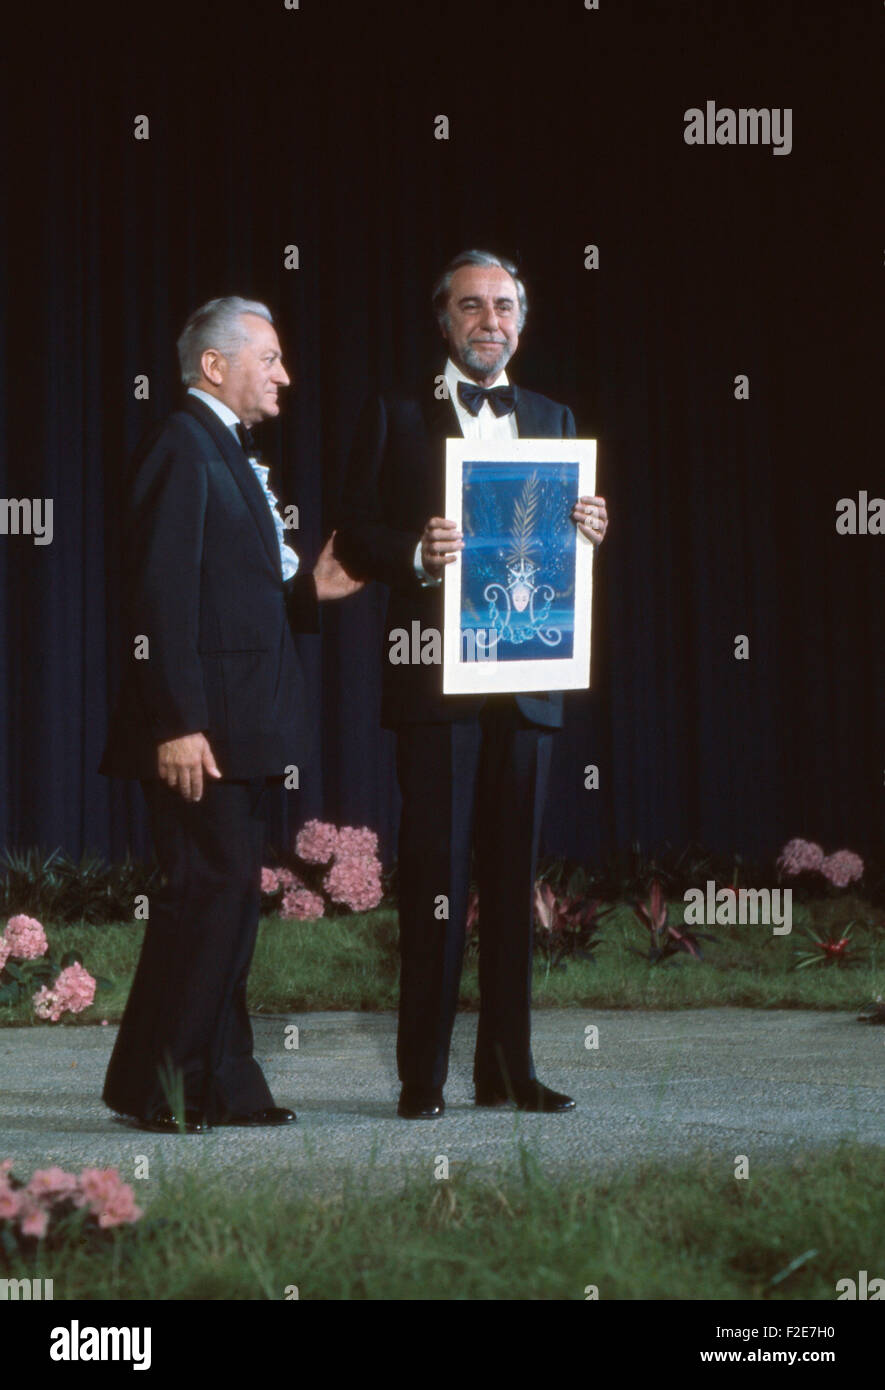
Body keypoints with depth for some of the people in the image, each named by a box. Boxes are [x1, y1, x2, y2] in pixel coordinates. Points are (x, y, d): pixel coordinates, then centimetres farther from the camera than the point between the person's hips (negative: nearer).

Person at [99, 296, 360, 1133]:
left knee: (229, 898, 11)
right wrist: (177, 724, -23)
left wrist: (309, 592, 7)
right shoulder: (182, 449, -11)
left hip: (237, 731, 10)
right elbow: (162, 598, -19)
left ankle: (219, 1084, 17)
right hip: (198, 731, -10)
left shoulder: (230, 456, 20)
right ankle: (152, 1085, -3)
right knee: (210, 892, -10)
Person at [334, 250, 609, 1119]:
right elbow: (354, 540, 0)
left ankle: (507, 1069, 14)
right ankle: (422, 1075, 3)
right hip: (436, 681, -4)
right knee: (435, 877, -3)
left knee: (513, 877, 7)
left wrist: (590, 533, -4)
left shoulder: (552, 420, 17)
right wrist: (416, 554, -19)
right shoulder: (395, 418, 5)